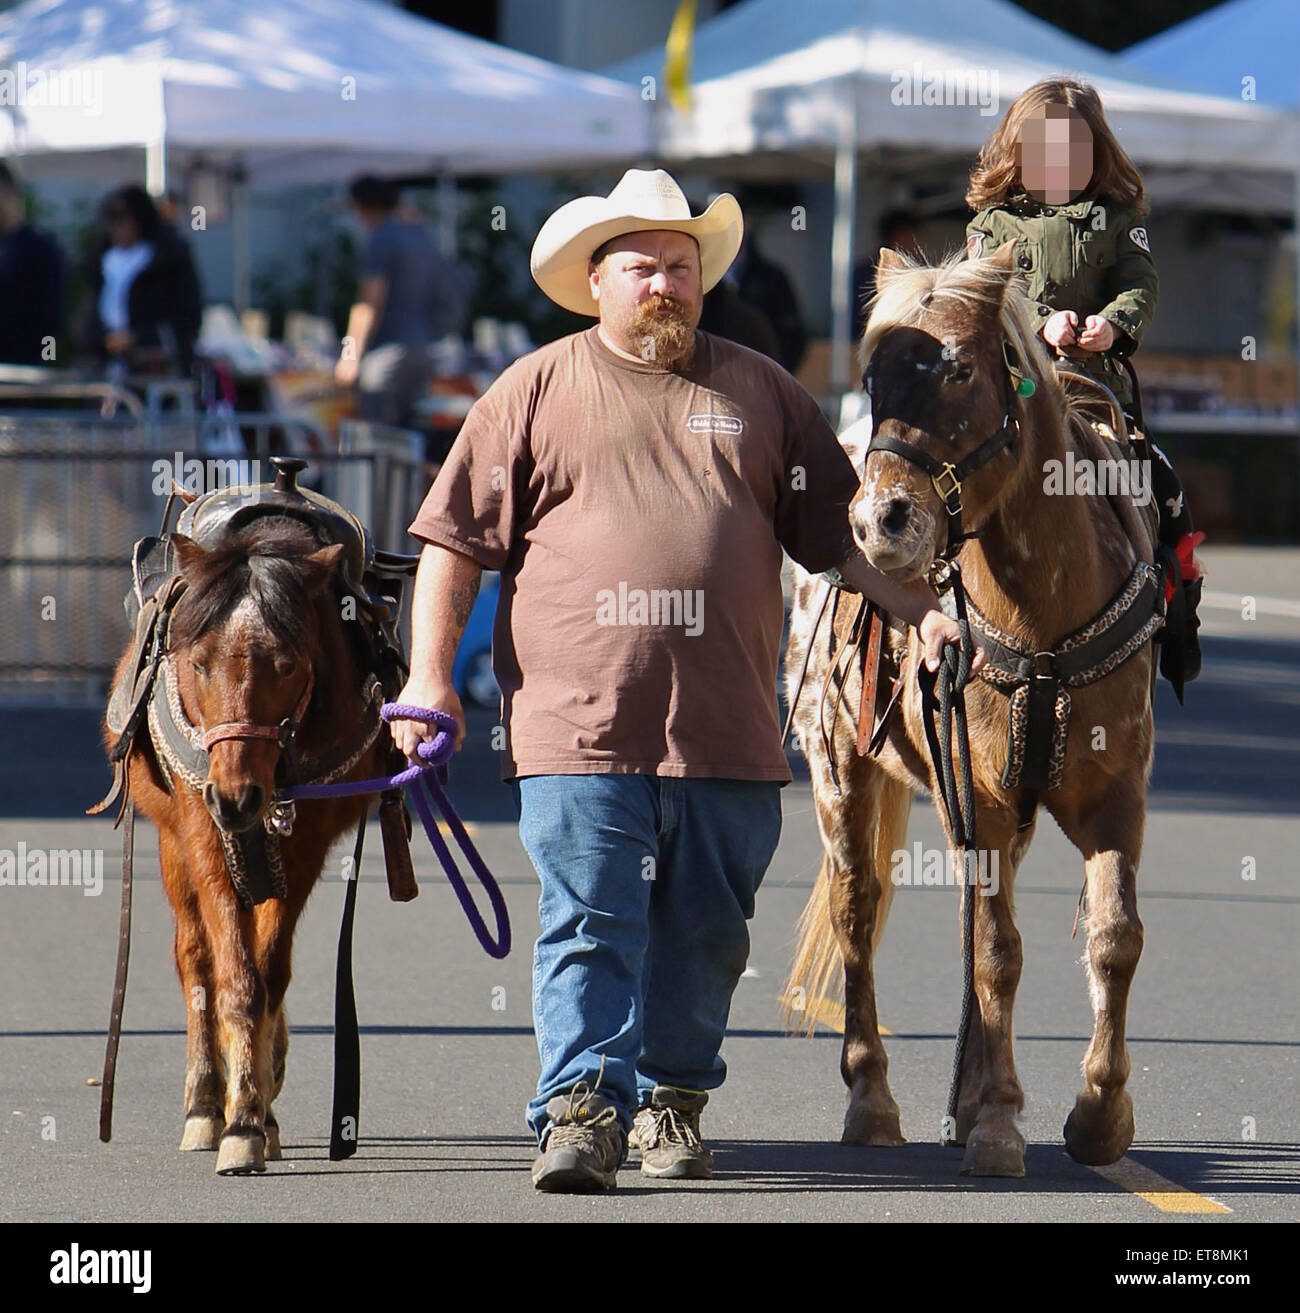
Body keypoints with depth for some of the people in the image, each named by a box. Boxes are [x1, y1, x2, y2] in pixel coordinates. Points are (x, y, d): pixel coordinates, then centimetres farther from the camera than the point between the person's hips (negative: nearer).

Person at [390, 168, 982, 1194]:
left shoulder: (760, 392, 13)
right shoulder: (535, 394, 7)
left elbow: (842, 529, 16)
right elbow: (457, 541, 6)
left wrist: (923, 611, 4)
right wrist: (430, 675, -3)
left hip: (728, 728, 3)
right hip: (580, 726, -2)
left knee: (705, 936, 9)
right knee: (587, 929, -7)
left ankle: (672, 1101, 23)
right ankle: (582, 1110, -9)